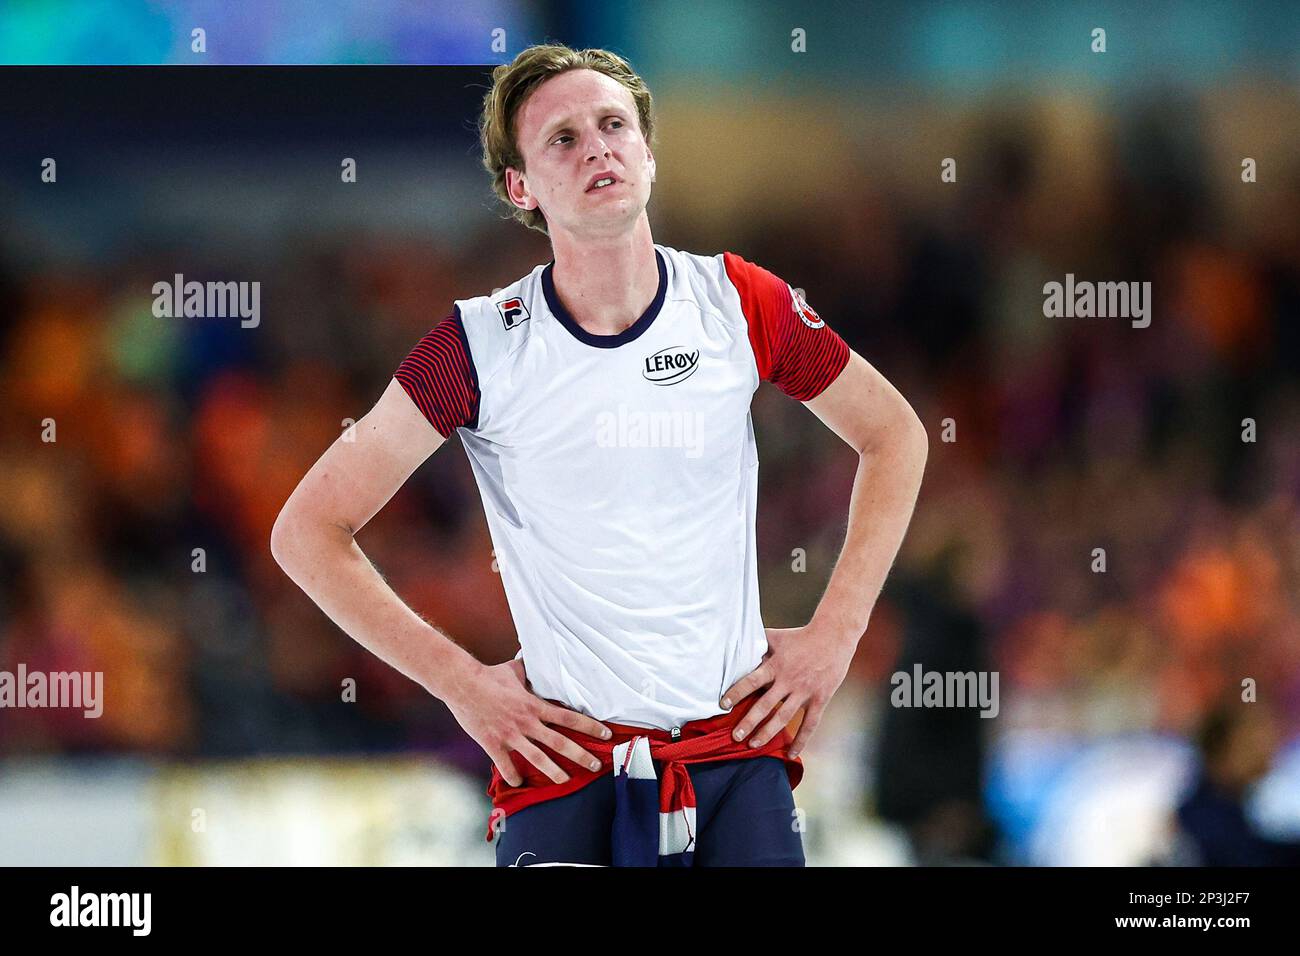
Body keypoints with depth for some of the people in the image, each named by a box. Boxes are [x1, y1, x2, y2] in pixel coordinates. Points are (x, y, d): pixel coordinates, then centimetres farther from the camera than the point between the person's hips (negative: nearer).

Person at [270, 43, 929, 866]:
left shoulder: (741, 304, 1)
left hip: (740, 754, 2)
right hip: (566, 765, -2)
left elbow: (894, 434, 16)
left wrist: (837, 631, 7)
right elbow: (309, 530, 0)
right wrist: (462, 683, -5)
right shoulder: (482, 346, -5)